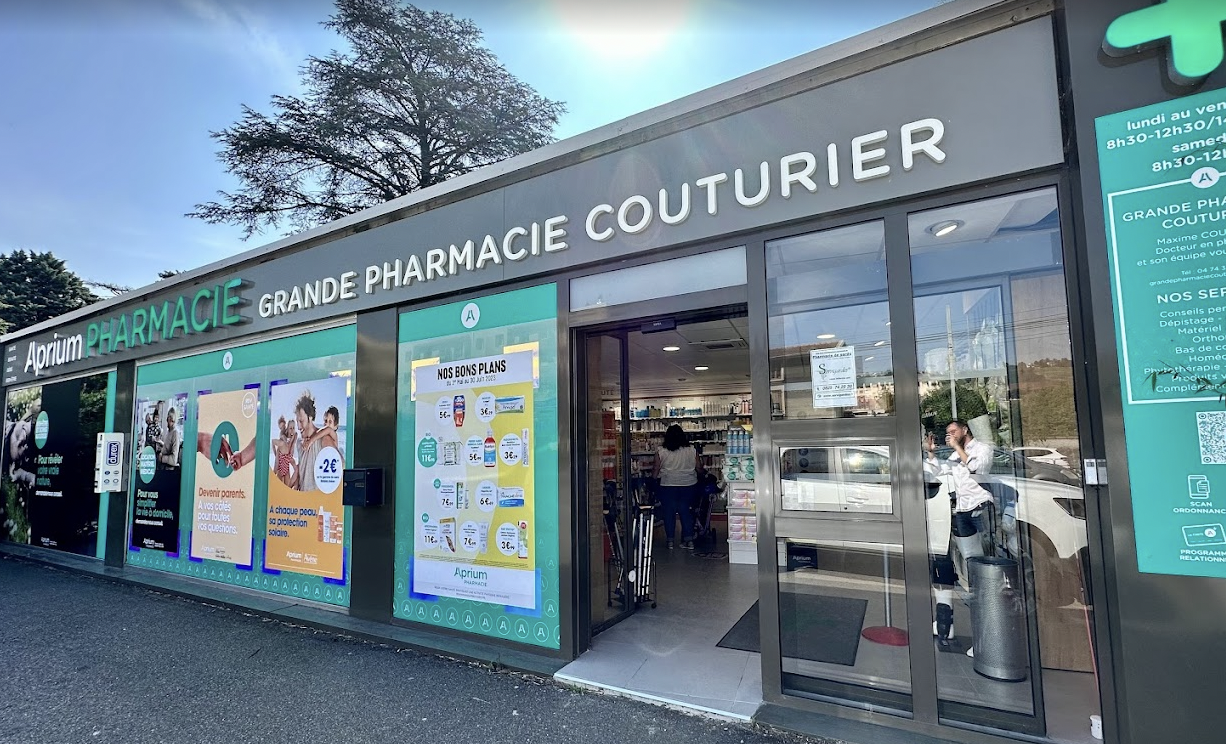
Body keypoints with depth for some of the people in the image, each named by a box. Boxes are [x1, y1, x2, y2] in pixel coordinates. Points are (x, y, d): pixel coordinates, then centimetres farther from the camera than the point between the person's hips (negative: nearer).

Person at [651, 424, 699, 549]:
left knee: (669, 512, 9)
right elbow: (698, 469, 6)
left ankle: (670, 540, 13)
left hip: (668, 486, -2)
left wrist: (654, 474, 18)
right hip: (688, 485, 2)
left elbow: (655, 473, -3)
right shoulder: (692, 451, -1)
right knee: (685, 511, 13)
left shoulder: (661, 452, -6)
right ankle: (689, 539, 12)